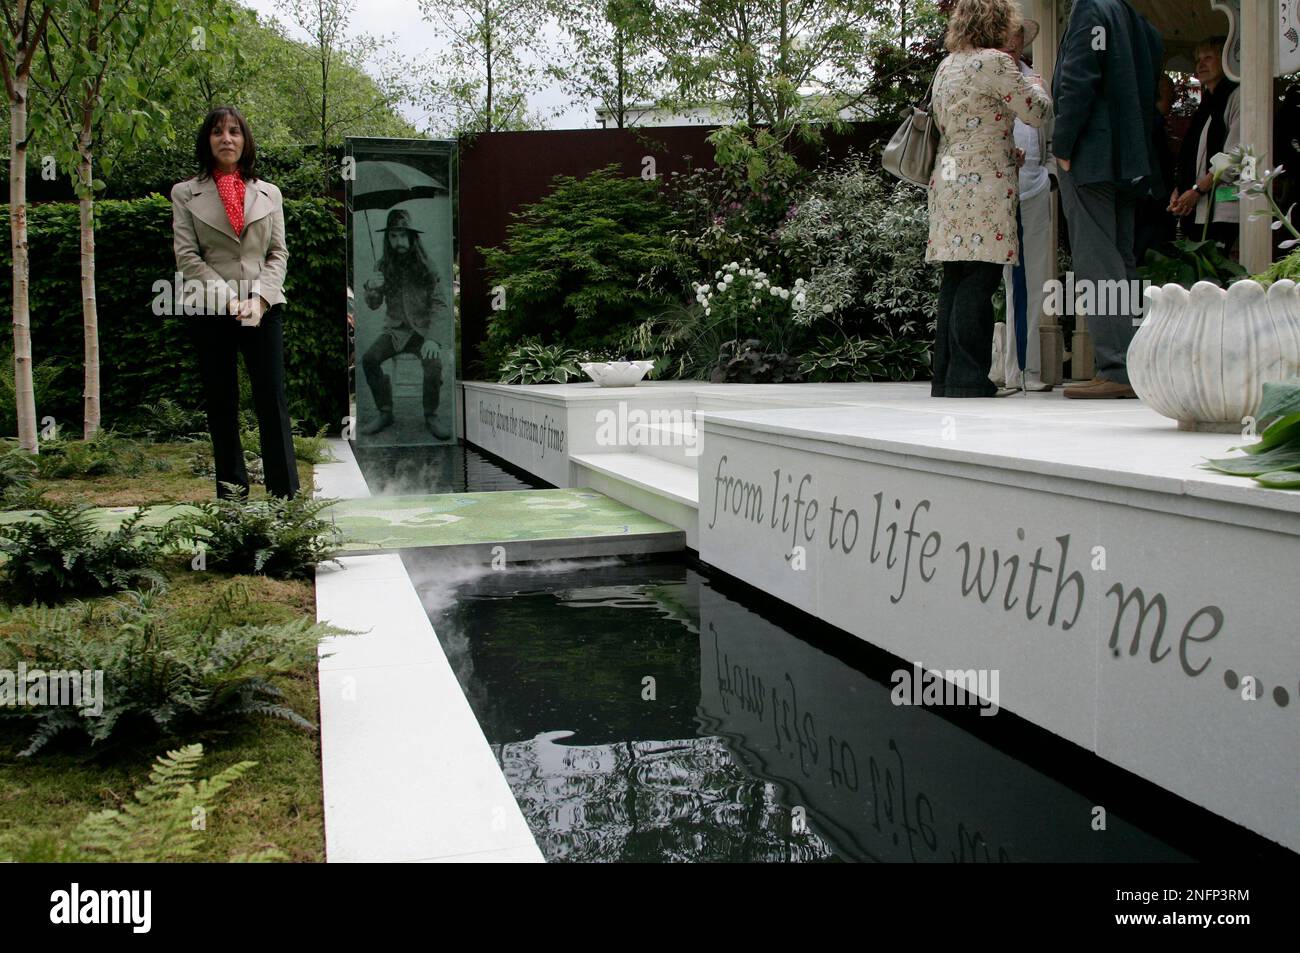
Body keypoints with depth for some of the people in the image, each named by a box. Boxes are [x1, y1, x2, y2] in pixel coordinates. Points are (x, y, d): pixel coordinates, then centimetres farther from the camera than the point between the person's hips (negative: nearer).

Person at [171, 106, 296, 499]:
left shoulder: (269, 194, 14)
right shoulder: (186, 194, 8)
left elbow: (279, 254, 9)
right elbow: (187, 257, 0)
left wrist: (260, 298, -8)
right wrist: (229, 299, -12)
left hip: (263, 309, 1)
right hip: (211, 311, 0)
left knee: (272, 399, -4)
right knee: (221, 404, 4)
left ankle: (286, 492, -2)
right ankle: (232, 489, 11)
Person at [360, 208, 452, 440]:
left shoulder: (426, 266, -8)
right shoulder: (384, 267, 0)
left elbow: (438, 305, -9)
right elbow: (374, 306, 5)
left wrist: (432, 338, -21)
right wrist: (371, 289, -19)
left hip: (423, 328, -3)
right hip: (396, 329, 3)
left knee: (433, 364, -31)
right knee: (369, 358, -23)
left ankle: (431, 416, -10)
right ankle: (385, 413, -8)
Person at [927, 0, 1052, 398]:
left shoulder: (946, 66, 17)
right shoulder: (994, 62, -8)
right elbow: (1036, 112, -4)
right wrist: (1037, 86, 19)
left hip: (948, 181, 8)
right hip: (983, 183, -8)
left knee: (955, 278, 8)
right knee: (979, 279, -9)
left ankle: (945, 376, 9)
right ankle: (967, 377, -12)